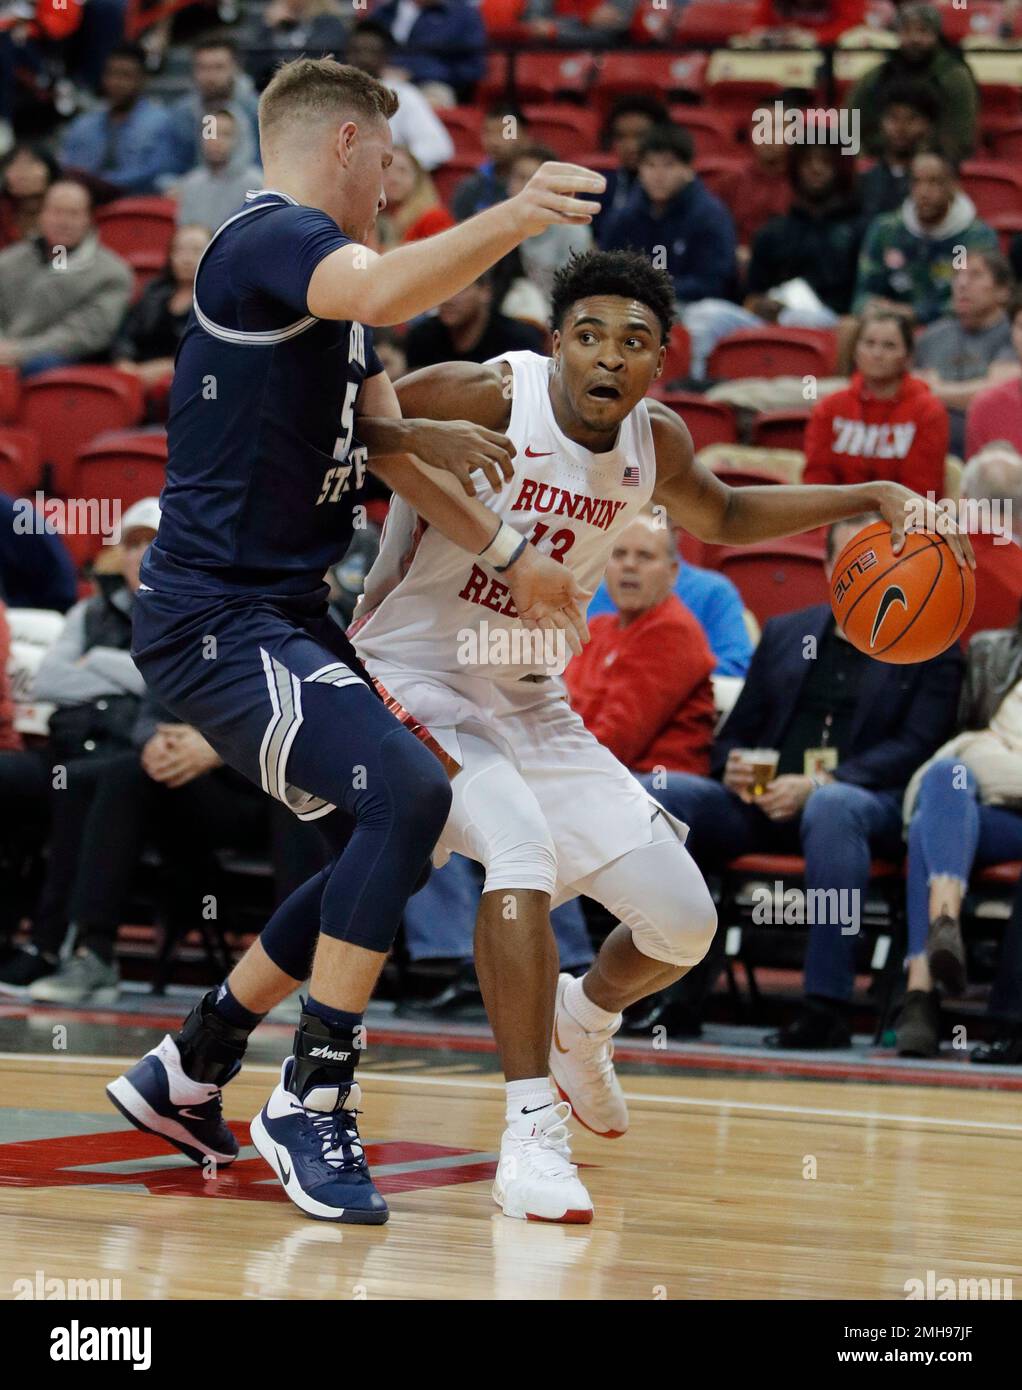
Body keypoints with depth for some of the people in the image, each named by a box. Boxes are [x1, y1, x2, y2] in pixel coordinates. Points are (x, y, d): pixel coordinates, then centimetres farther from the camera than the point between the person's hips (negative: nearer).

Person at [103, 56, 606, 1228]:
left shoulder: (317, 260, 18)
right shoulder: (270, 240, -14)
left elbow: (386, 445, 21)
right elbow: (383, 294, -37)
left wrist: (508, 556, 14)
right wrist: (506, 222, -51)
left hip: (282, 613, 11)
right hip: (215, 616, -11)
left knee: (388, 845, 16)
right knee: (403, 789, -24)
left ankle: (184, 1076, 25)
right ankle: (312, 1101, -17)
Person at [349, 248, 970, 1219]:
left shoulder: (655, 444, -1)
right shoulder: (486, 400, -21)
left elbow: (719, 516, 21)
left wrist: (870, 499, 12)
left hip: (529, 702, 7)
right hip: (413, 678, -7)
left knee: (684, 922, 3)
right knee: (520, 844, -36)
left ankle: (582, 1021, 39)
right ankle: (531, 1136, -32)